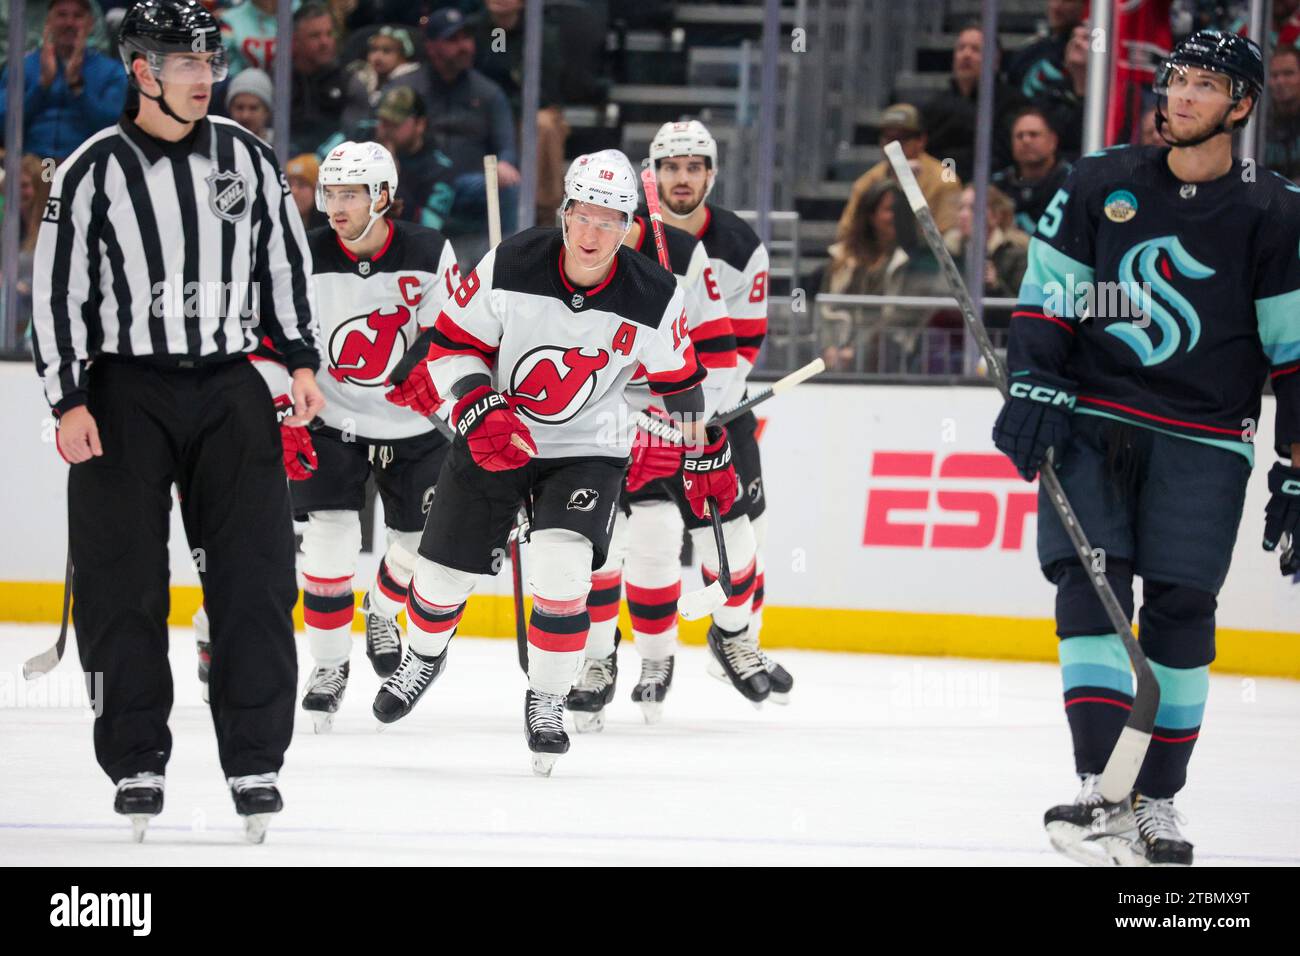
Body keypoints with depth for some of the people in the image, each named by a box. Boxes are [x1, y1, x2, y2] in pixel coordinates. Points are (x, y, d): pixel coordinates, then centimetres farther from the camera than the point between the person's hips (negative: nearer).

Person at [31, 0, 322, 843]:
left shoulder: (245, 157, 5)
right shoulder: (94, 171, -5)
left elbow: (286, 258, 13)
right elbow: (58, 290, -4)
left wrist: (302, 359, 7)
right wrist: (69, 402, -9)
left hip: (230, 392, 2)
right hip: (125, 393, -2)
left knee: (254, 576, -3)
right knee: (126, 585, 0)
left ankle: (254, 761, 3)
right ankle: (137, 764, 10)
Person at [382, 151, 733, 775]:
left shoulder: (654, 300, -16)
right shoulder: (509, 268, -19)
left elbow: (679, 382, 1)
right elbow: (452, 343, -9)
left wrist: (707, 459, 10)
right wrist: (479, 412, -24)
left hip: (588, 449, -1)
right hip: (493, 437, 1)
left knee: (562, 572, -22)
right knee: (444, 572, 7)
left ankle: (546, 702, 0)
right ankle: (423, 656, 42)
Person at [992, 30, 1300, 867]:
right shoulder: (1100, 187, 6)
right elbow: (1047, 296, 9)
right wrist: (1033, 388, -5)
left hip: (1202, 442, -2)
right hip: (1091, 421, 2)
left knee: (1178, 609, -6)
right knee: (1088, 585, -13)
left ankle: (1157, 800, 7)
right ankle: (1104, 793, -18)